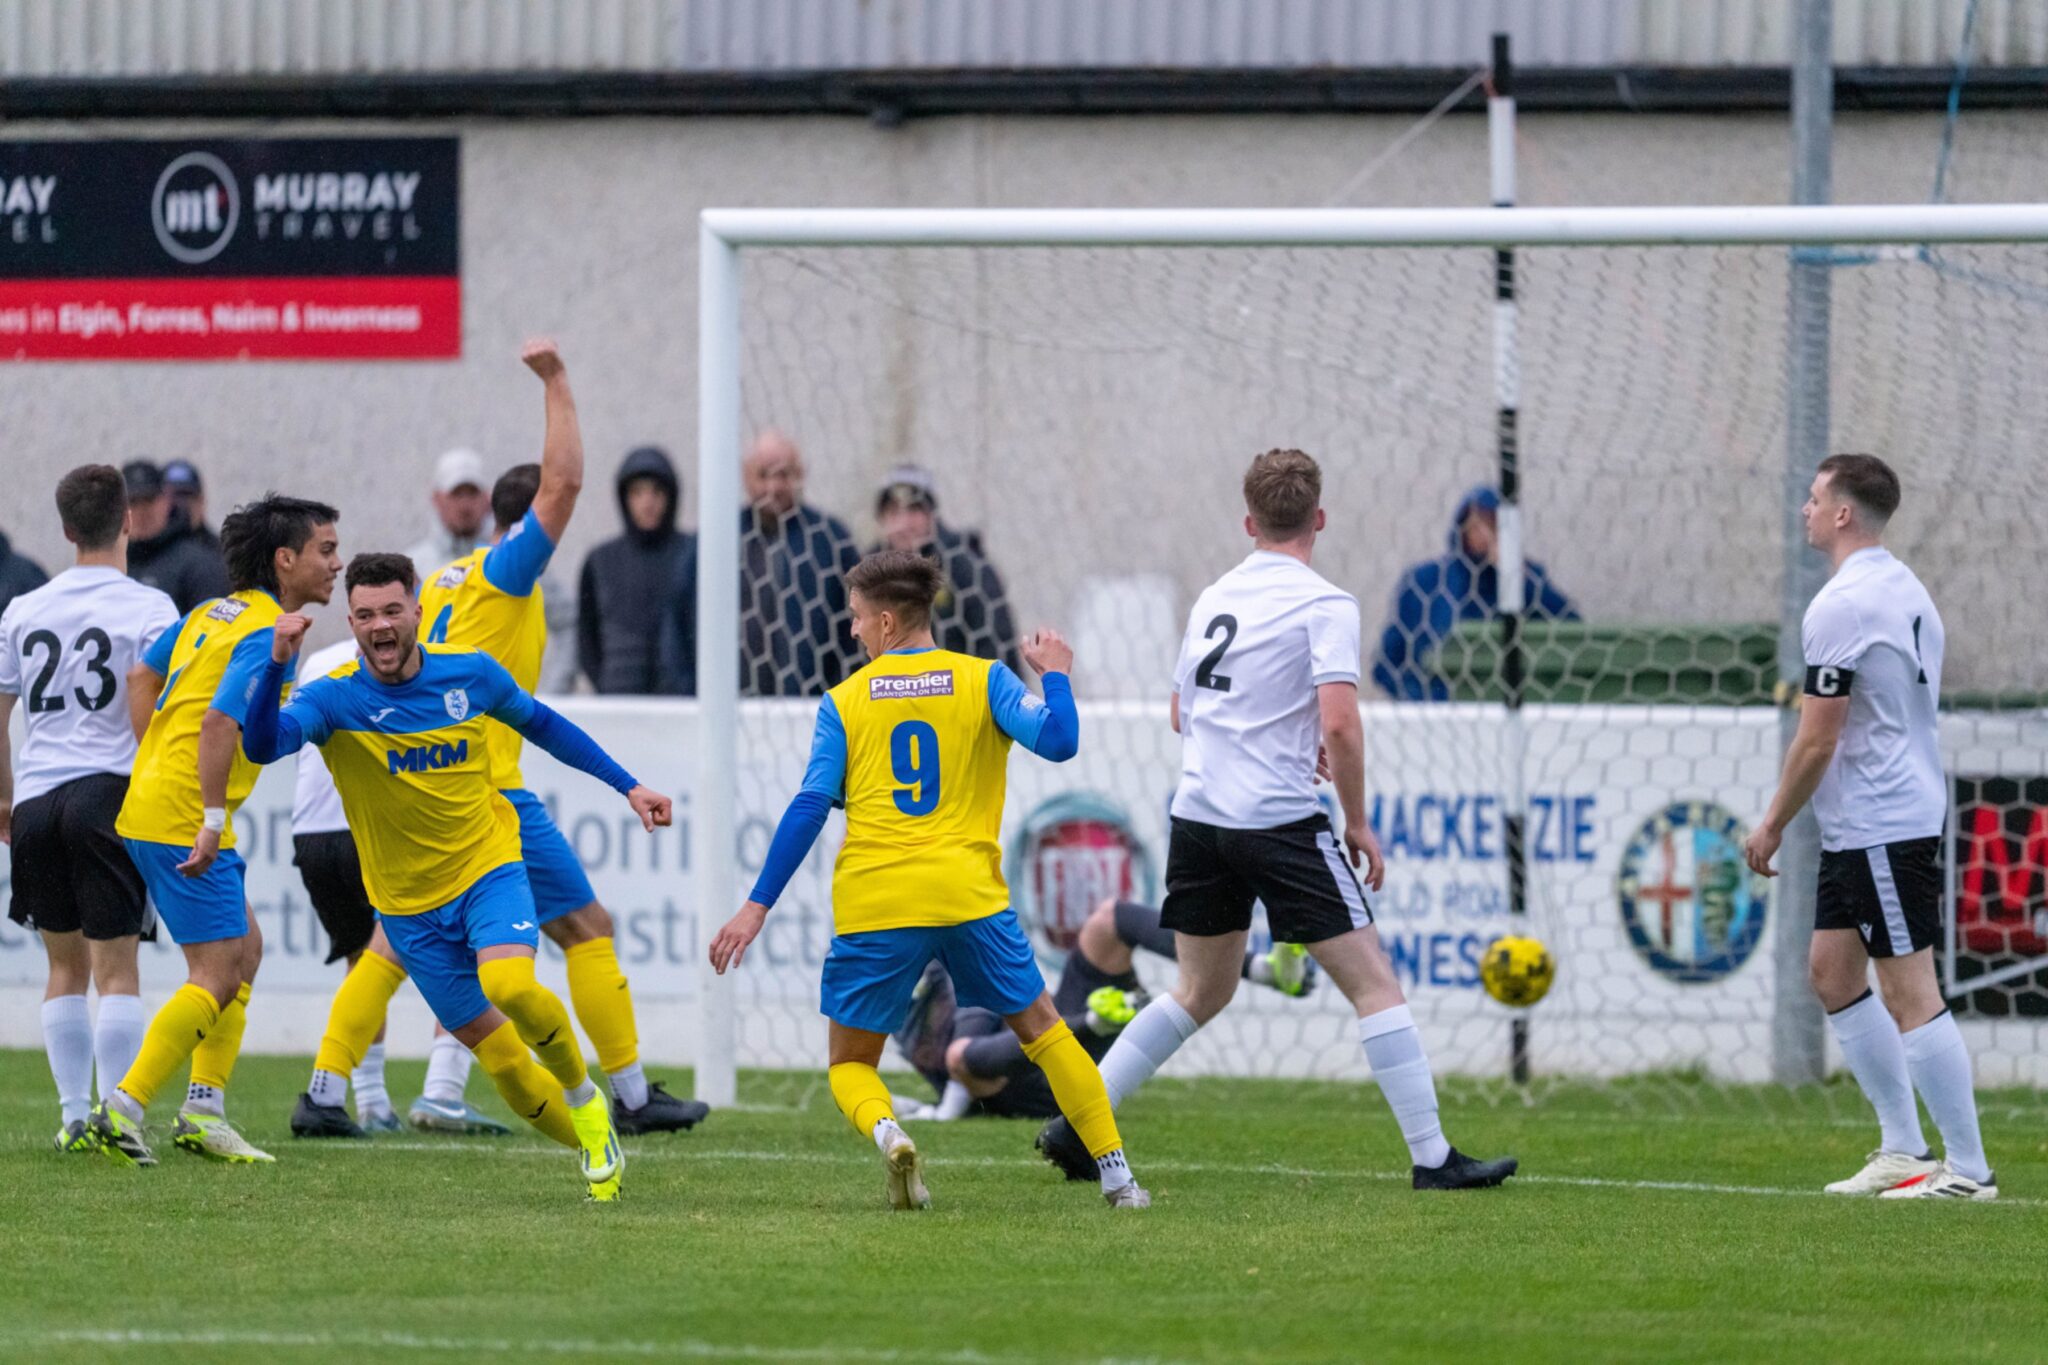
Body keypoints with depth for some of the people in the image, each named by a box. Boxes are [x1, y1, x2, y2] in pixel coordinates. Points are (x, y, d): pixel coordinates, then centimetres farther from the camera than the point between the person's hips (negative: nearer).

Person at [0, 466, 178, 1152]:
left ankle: (74, 1115, 9)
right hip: (111, 790, -4)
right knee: (115, 967, -3)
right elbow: (145, 707, -13)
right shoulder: (147, 608, -4)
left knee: (66, 965, 12)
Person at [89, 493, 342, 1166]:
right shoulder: (267, 635, -15)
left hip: (150, 802, 10)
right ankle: (123, 1110, -11)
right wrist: (213, 819, -25)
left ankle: (203, 1111, 16)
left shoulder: (213, 613, 13)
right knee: (216, 978, -7)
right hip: (184, 820, -10)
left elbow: (143, 679, 22)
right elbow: (219, 720, -26)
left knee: (244, 948, 17)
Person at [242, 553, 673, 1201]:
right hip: (408, 901, 0)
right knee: (497, 1053, -1)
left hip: (489, 868, 0)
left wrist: (626, 785, 14)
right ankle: (591, 1146, 22)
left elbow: (543, 725, 14)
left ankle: (584, 1095, -2)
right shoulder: (334, 698, -13)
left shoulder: (472, 674, -5)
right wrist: (277, 666, -47)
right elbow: (262, 745, -31)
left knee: (510, 986, -30)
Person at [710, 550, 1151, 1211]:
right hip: (968, 895, 0)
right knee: (1041, 1026, 18)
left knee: (851, 1063, 12)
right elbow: (1056, 741, -7)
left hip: (872, 905, 0)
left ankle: (885, 1131, -22)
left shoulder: (844, 702, 7)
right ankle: (1116, 1173, 10)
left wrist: (757, 907, 1)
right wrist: (1055, 676, 14)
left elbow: (810, 808, 0)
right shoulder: (982, 680, 6)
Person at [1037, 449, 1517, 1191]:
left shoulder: (1214, 599, 13)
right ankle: (1432, 1157, -5)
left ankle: (1075, 1124, 16)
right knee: (1373, 983, -2)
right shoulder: (1325, 606, -8)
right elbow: (1339, 723, -18)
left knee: (1202, 992, 20)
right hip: (1279, 818, -7)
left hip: (1198, 815, 7)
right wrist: (1357, 821, -6)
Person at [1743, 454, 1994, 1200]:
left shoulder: (1842, 606, -17)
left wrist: (1773, 824, -7)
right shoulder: (1903, 590, 13)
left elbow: (1817, 739, -18)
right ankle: (1903, 1147, 17)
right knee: (1833, 970, 15)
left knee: (1910, 992, -8)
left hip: (1882, 827, -10)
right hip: (1861, 828, 10)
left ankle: (1968, 1167, -7)